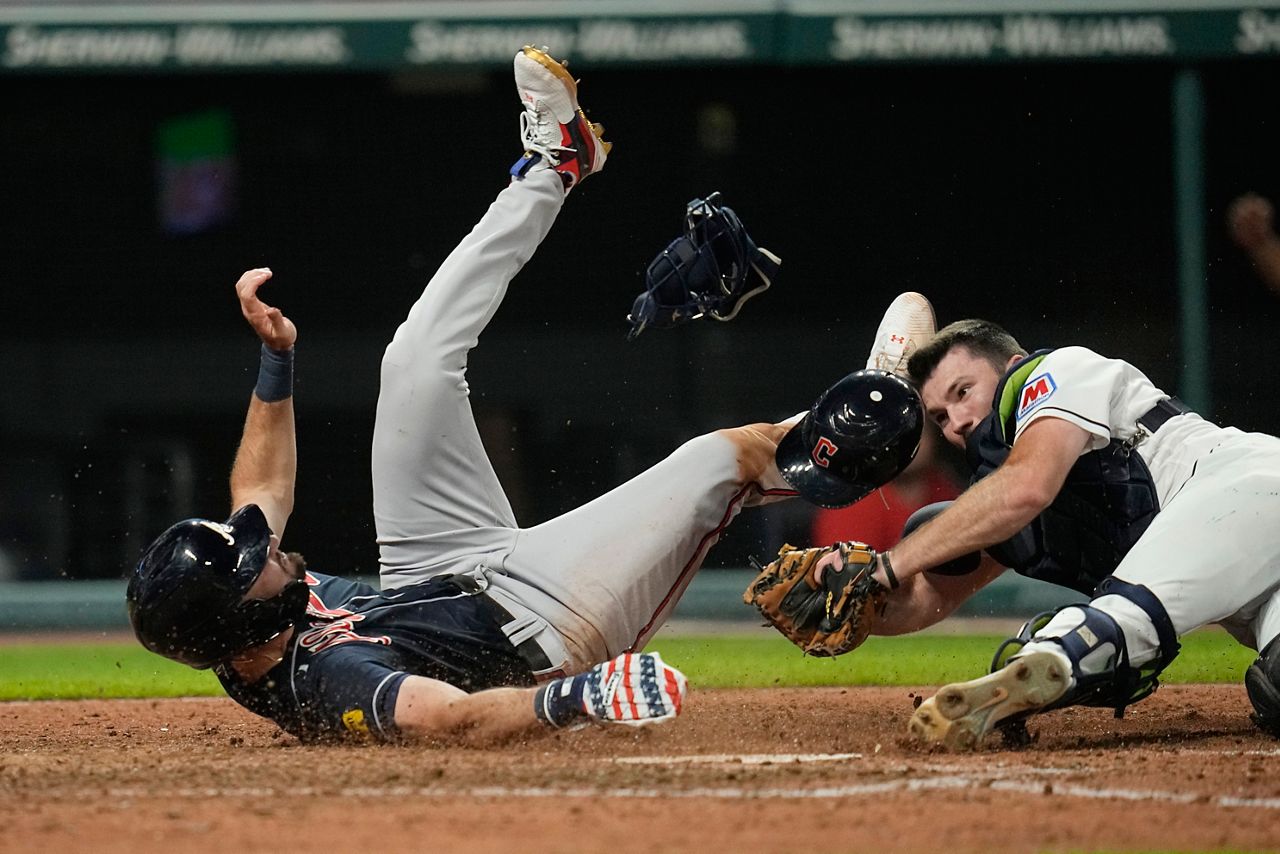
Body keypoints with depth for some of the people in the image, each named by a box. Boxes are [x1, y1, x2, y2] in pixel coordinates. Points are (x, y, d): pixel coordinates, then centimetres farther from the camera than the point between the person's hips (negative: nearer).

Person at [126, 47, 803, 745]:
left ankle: (551, 166, 21)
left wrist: (276, 358, -6)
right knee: (725, 453, -6)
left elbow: (261, 492, -1)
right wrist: (579, 697, -75)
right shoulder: (329, 681, -45)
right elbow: (461, 722, -59)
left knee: (415, 362, 2)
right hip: (539, 625, -7)